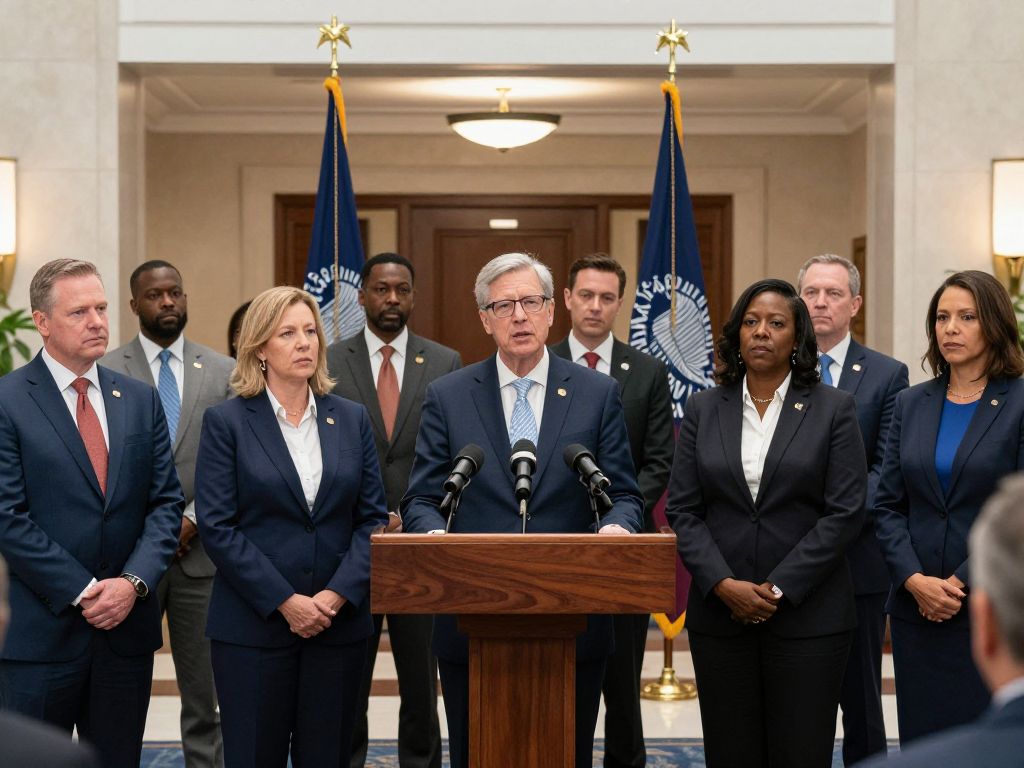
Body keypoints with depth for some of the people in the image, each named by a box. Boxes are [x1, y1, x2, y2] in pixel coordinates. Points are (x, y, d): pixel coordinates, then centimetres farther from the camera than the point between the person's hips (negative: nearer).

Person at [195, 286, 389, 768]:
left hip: (339, 624, 3)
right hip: (253, 625, -3)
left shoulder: (351, 419, 9)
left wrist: (339, 594, -9)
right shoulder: (226, 421, -1)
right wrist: (285, 601, -14)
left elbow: (372, 518, 6)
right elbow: (217, 526, -8)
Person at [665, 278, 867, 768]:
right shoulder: (703, 409, 8)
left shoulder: (833, 409, 2)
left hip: (806, 613, -2)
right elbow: (682, 509, 4)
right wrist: (723, 585, -10)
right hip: (719, 612, 2)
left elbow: (845, 512, -5)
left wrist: (780, 589, -11)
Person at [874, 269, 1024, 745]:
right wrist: (915, 580, -7)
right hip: (916, 610, 4)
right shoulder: (911, 405, 10)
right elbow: (887, 505, 7)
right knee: (921, 739, 6)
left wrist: (963, 583, -13)